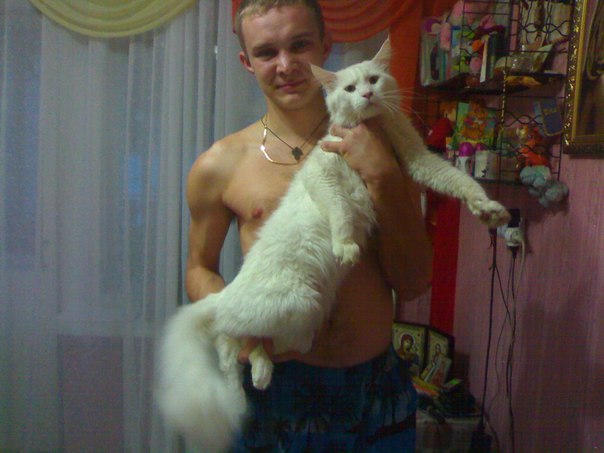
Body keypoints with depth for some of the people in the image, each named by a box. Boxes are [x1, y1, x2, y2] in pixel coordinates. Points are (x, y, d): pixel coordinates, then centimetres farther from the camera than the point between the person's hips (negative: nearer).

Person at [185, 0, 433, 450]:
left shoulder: (379, 146, -2)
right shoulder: (219, 166, -5)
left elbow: (413, 285, -4)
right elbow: (200, 269, 8)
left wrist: (383, 178, -15)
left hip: (377, 387, 2)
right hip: (276, 387, -1)